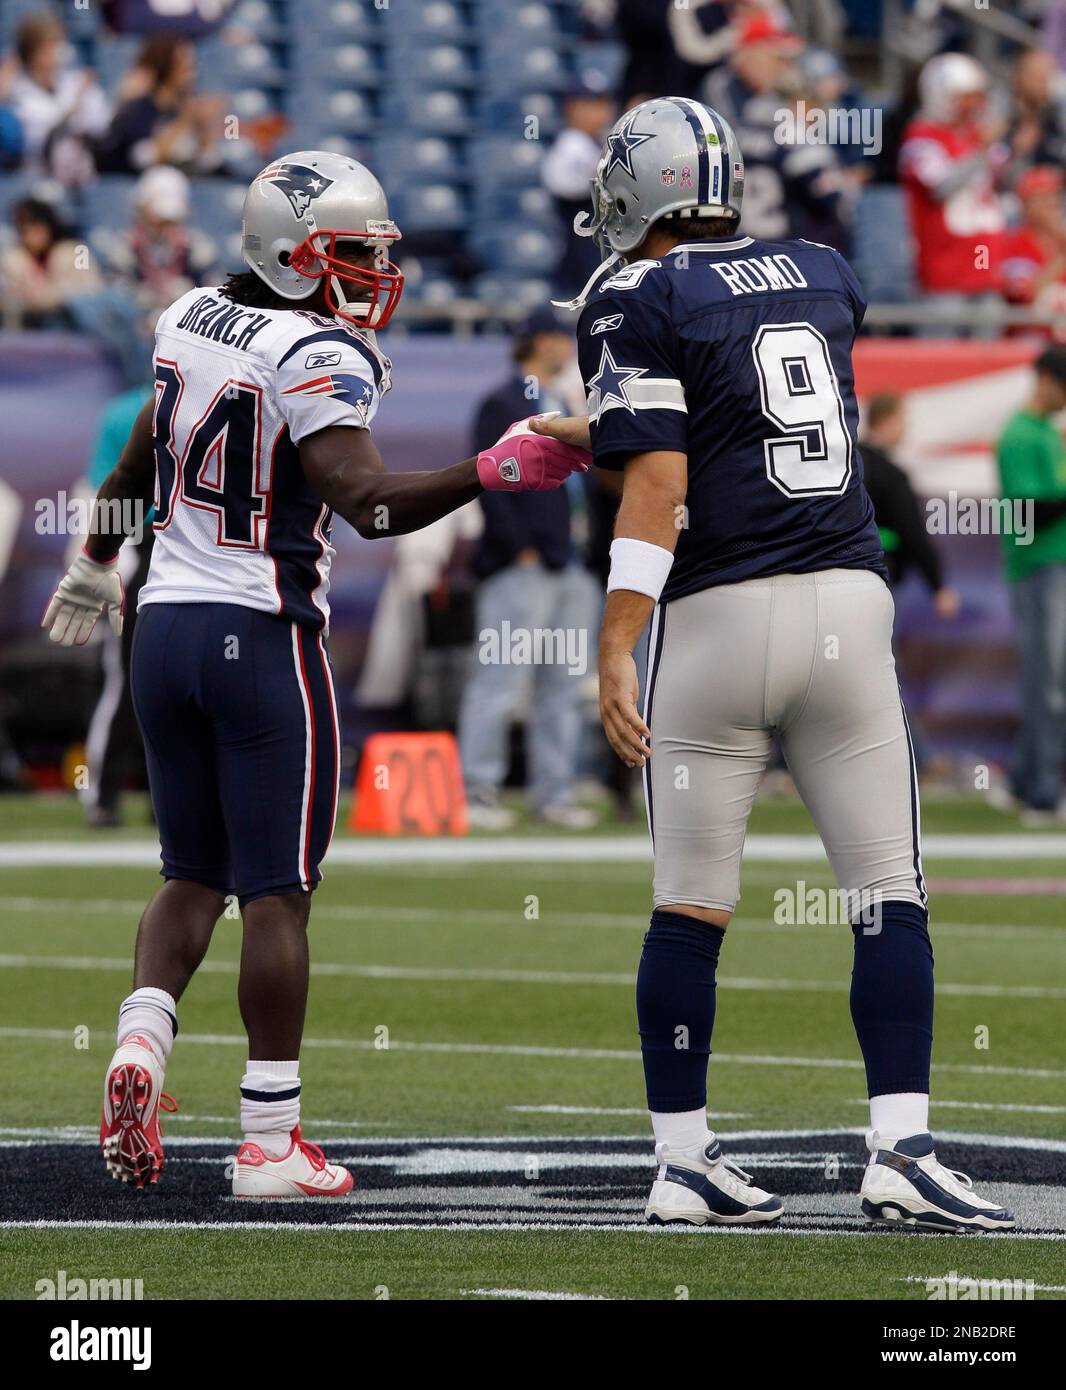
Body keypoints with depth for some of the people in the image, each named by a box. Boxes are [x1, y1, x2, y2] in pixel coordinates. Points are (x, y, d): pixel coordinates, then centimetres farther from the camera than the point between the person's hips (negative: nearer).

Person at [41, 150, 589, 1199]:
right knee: (277, 891, -1)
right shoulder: (319, 358, -14)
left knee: (193, 875, 17)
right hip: (263, 639, -7)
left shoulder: (190, 320, 8)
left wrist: (98, 561, 40)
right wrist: (493, 473, -33)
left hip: (164, 627, 7)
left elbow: (144, 455, 25)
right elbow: (367, 501, -28)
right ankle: (269, 1142, 1)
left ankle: (140, 1042, -7)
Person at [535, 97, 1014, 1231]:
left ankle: (683, 1162, 9)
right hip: (847, 605, 3)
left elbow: (657, 488, -13)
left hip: (716, 617, -3)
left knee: (689, 909, 5)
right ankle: (900, 1151, -5)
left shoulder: (638, 302, -3)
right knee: (890, 895, 4)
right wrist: (603, 433, 37)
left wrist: (614, 652, -16)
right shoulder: (824, 278, 14)